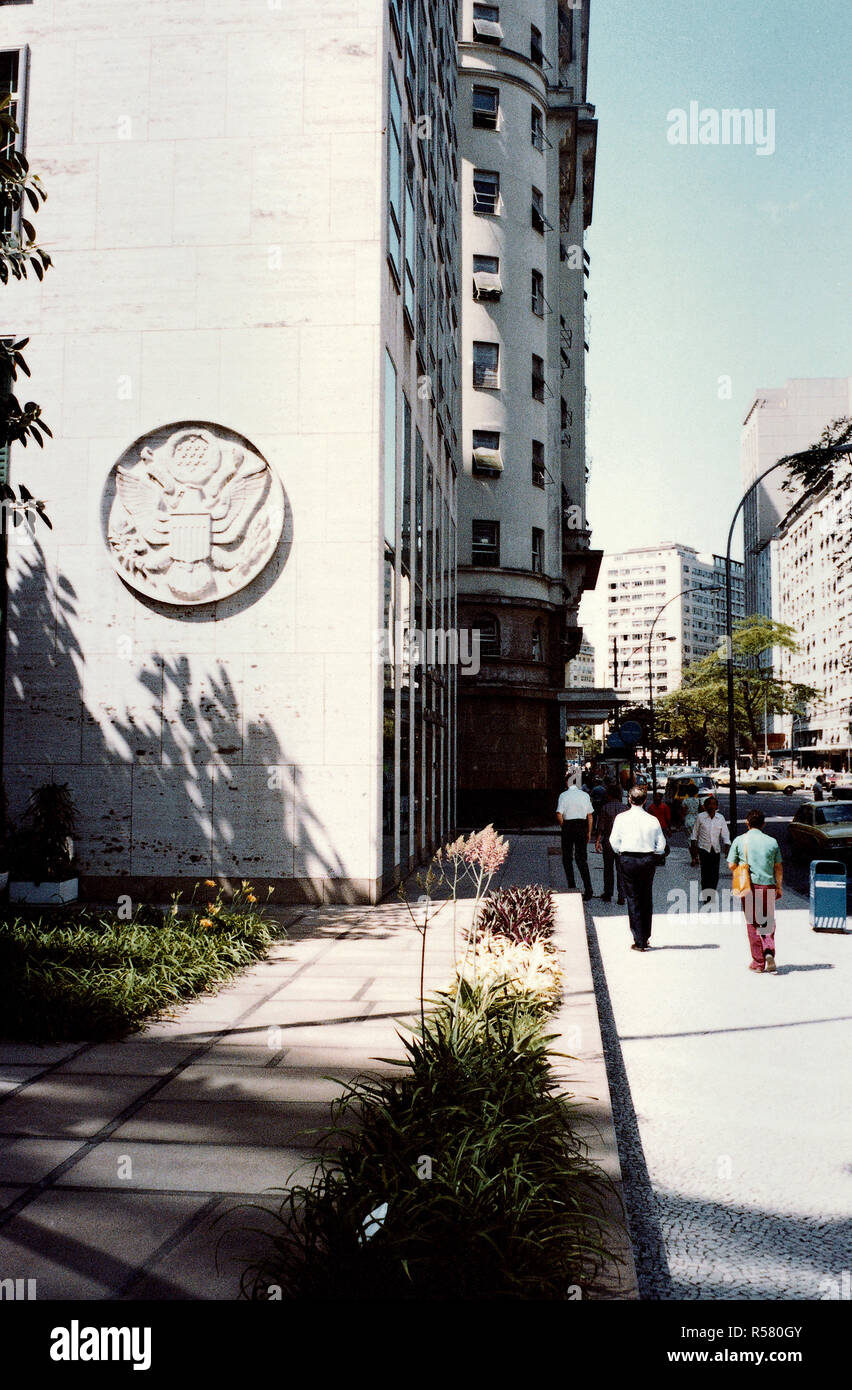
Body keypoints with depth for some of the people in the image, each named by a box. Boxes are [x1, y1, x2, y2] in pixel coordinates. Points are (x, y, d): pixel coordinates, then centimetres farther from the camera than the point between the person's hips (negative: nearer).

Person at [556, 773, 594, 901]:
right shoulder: (585, 795, 2)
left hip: (568, 826, -3)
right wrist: (589, 832, 10)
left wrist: (563, 827, 3)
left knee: (567, 859, 11)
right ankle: (588, 890, -1)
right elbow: (590, 815, 4)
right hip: (582, 826, 3)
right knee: (582, 859, 7)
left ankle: (572, 888, 9)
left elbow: (559, 814, -14)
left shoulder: (564, 795, -7)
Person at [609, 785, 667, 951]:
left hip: (628, 860, -2)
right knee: (647, 898, 14)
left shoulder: (621, 818, -6)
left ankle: (639, 941, 0)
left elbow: (614, 841, -4)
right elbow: (661, 844, 1)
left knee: (633, 900, 3)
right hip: (648, 860, 2)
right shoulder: (653, 820, -2)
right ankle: (646, 938, 20)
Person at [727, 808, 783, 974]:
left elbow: (731, 865, 1)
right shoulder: (772, 842, 1)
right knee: (768, 922, 15)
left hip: (749, 886, -1)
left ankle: (758, 963, 10)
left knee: (753, 924, 8)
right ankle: (769, 952, -8)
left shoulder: (739, 840, -2)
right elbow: (779, 867, 6)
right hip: (768, 886, 1)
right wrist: (779, 887, 18)